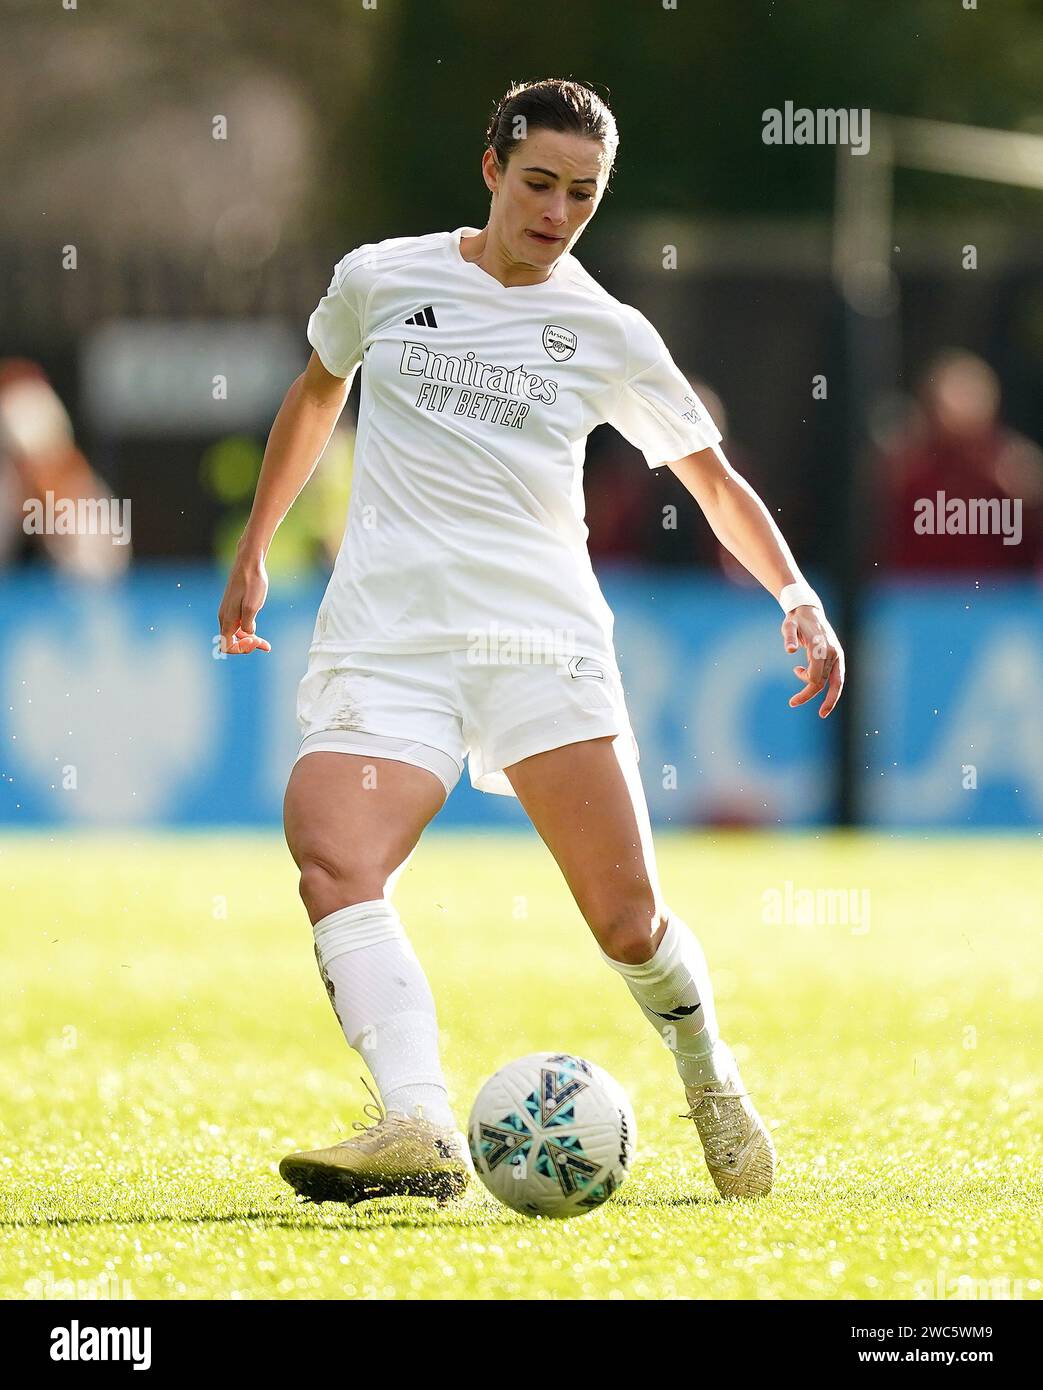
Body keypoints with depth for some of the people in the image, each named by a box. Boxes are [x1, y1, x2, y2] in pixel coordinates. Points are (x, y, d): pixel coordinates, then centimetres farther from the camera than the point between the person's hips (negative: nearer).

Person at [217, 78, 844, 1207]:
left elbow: (714, 480, 16)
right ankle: (420, 1129, -37)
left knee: (627, 917, -8)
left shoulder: (609, 337, 7)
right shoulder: (380, 280, 9)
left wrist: (795, 594, 1)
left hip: (546, 643, 0)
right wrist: (252, 550, 29)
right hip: (385, 637, 0)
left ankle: (714, 1088, 22)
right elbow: (316, 394, 28)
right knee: (332, 863, -26)